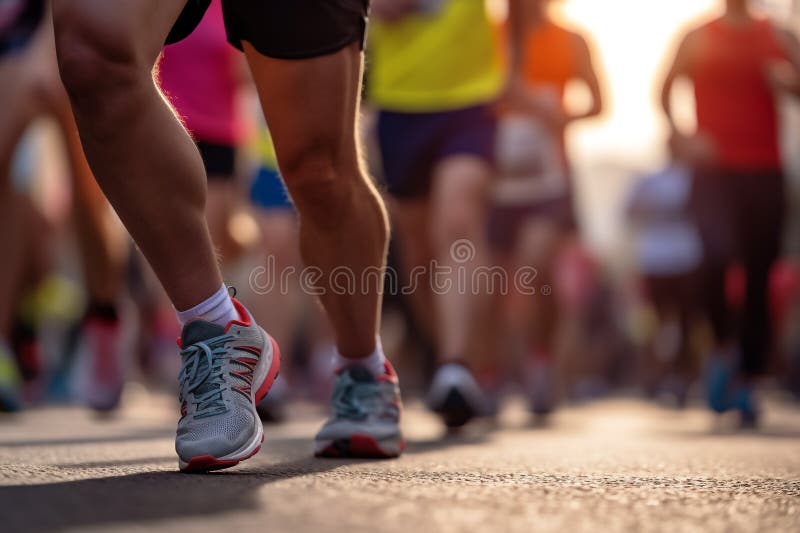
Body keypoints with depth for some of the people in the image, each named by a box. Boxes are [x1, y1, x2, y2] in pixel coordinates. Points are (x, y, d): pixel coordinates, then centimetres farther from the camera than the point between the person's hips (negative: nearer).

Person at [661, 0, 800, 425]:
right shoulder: (697, 39, 9)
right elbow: (664, 91, 12)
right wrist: (679, 137, -2)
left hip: (765, 174, 2)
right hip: (714, 171, -2)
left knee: (759, 278, 1)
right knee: (718, 256, -25)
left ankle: (747, 383, 12)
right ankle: (723, 346, 1)